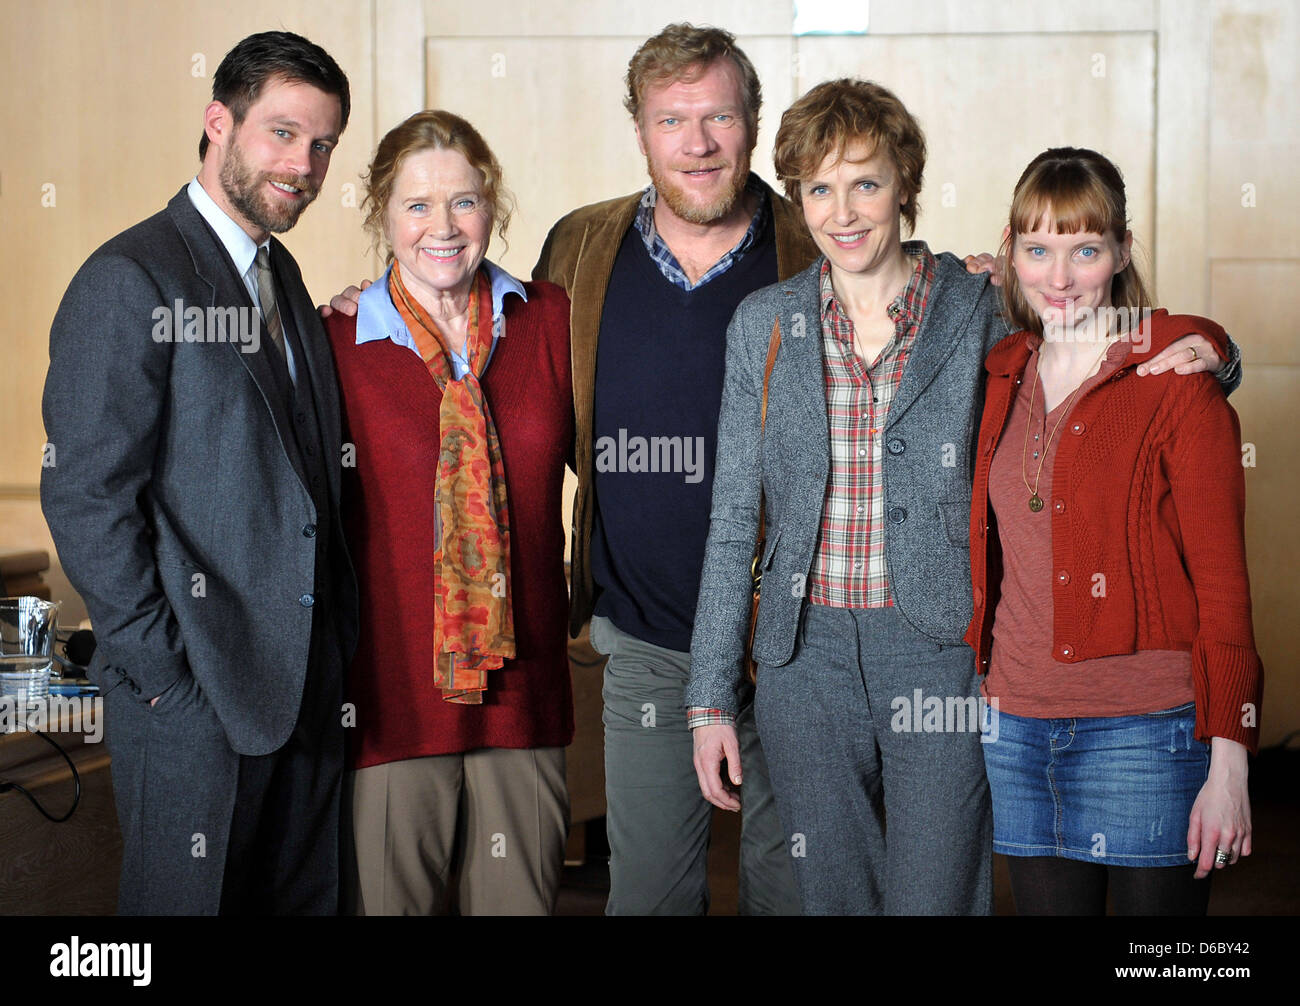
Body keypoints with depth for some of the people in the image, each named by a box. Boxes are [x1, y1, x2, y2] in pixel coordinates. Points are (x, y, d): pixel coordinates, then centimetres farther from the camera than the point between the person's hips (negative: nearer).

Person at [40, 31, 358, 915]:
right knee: (191, 898, 6)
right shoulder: (129, 281, -13)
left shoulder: (279, 271, 14)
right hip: (196, 687, -8)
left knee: (303, 894, 15)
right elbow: (85, 497, -16)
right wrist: (162, 670, -17)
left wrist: (338, 636, 8)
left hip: (307, 674, 8)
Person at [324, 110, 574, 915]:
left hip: (522, 692, 3)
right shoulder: (339, 344, -3)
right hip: (391, 692, -2)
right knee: (389, 897, 5)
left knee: (521, 896, 10)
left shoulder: (549, 319, 5)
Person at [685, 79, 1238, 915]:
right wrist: (711, 697, 4)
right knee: (833, 895, 12)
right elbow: (735, 517, 6)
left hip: (940, 655, -2)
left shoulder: (980, 312, -2)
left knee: (934, 897, 0)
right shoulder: (764, 324, 4)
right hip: (807, 656, 2)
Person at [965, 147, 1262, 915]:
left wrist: (1228, 763, -12)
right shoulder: (1007, 376, 10)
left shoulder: (1177, 381, -7)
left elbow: (1222, 577, -8)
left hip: (1147, 733, -5)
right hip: (1018, 728, 5)